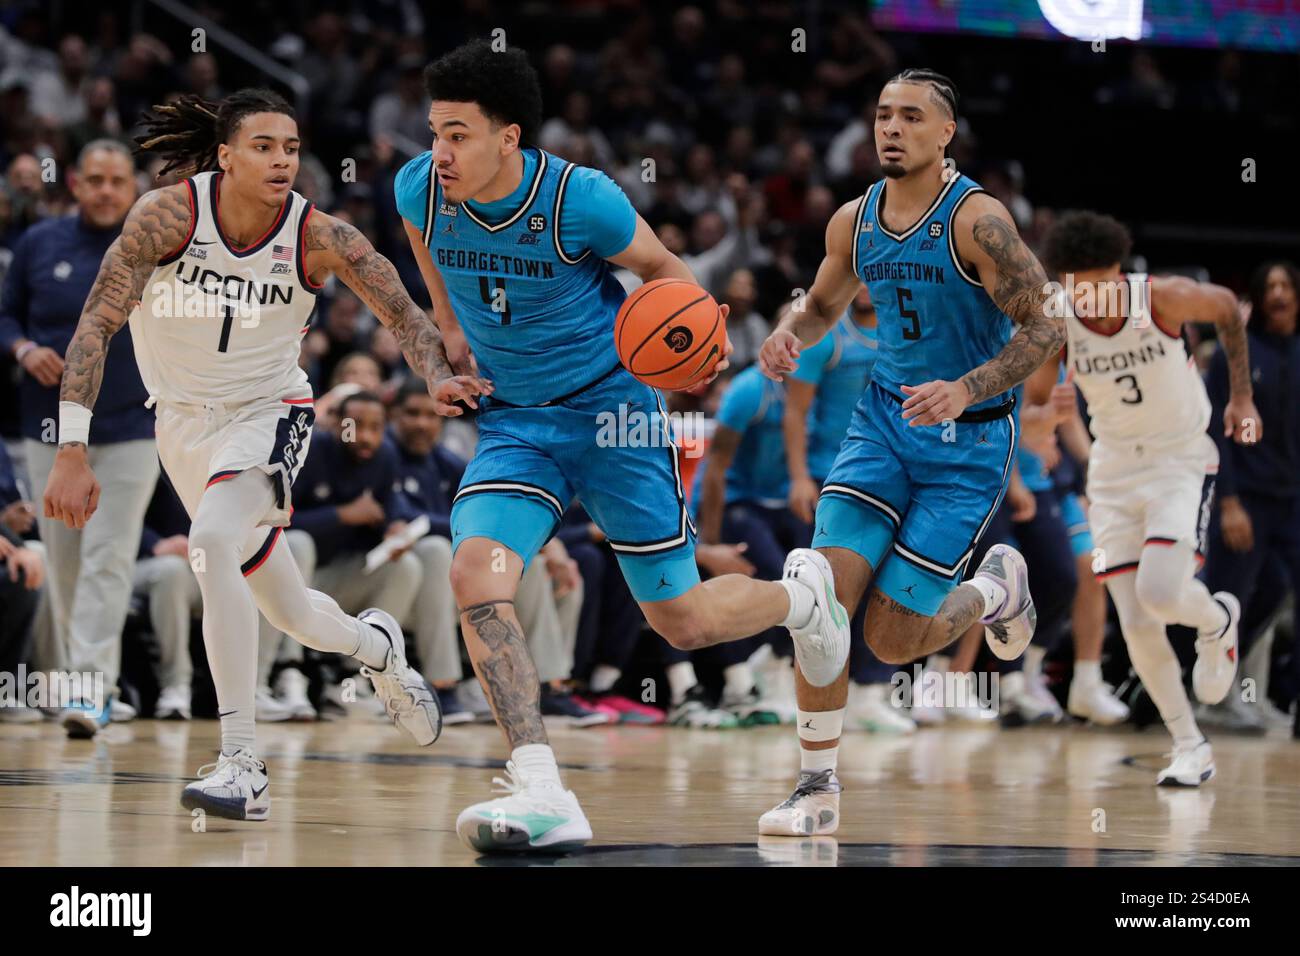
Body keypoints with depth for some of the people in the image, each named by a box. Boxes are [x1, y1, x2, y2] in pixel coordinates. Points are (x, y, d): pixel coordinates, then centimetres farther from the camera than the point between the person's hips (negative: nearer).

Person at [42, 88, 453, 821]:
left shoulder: (320, 237, -18)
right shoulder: (167, 216, -20)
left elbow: (407, 317, -13)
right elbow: (96, 326, -19)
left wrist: (441, 377, -35)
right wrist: (72, 452, -25)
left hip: (269, 412, -2)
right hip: (184, 421, 2)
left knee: (213, 540, -32)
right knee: (291, 614, 12)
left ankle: (243, 766, -29)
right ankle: (376, 645, 49)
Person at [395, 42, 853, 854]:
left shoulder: (581, 200, -23)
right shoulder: (420, 192, -12)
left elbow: (661, 266, -4)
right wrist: (450, 354, 4)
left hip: (614, 410, -3)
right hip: (513, 421, 3)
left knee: (682, 621, 4)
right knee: (475, 573, -24)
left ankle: (798, 595, 39)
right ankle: (542, 796, -25)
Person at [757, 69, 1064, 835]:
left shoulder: (977, 219, -17)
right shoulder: (854, 221, 1)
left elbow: (1046, 327, -17)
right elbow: (823, 303, 20)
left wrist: (966, 390, -29)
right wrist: (790, 335, -3)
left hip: (969, 441, -5)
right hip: (884, 423, 5)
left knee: (893, 637, -6)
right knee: (826, 591, -15)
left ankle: (994, 590, 28)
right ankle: (818, 791, -5)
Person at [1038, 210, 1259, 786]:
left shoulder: (1164, 299, -19)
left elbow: (1226, 307, 2)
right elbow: (1033, 403, -2)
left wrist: (1242, 396, 4)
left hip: (1183, 461, -3)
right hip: (1113, 468, 3)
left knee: (1160, 593, -23)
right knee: (1136, 624, -5)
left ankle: (1218, 620, 14)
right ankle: (1190, 748, 11)